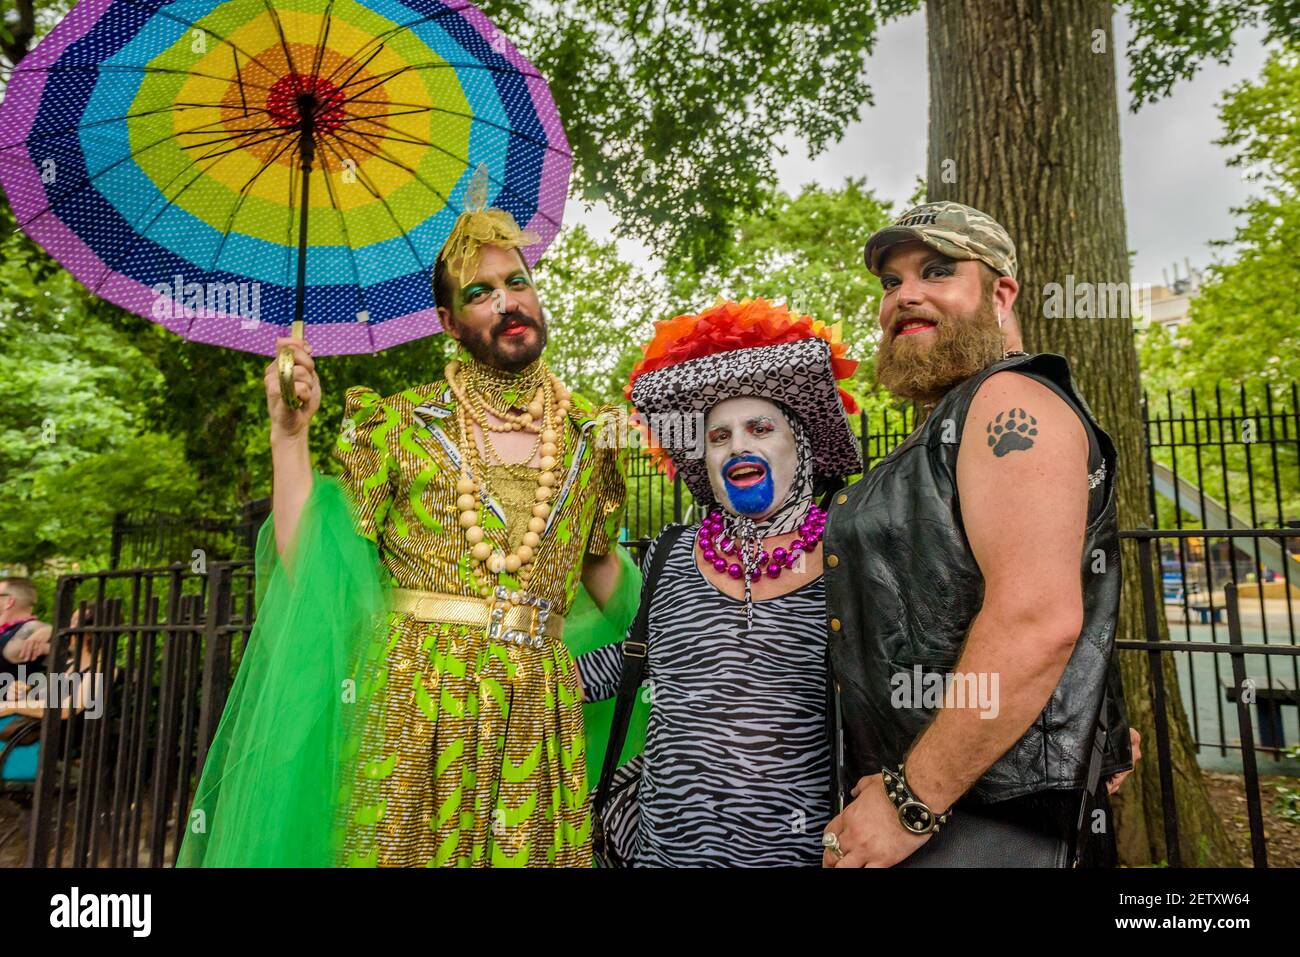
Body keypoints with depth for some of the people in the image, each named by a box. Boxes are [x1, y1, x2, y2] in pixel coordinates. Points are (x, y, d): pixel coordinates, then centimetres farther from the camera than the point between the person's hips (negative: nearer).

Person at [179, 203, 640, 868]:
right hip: (409, 704, -1)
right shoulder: (399, 424, 1)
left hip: (537, 711, 2)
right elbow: (309, 567, -4)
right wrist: (289, 434, -9)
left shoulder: (588, 436, 8)